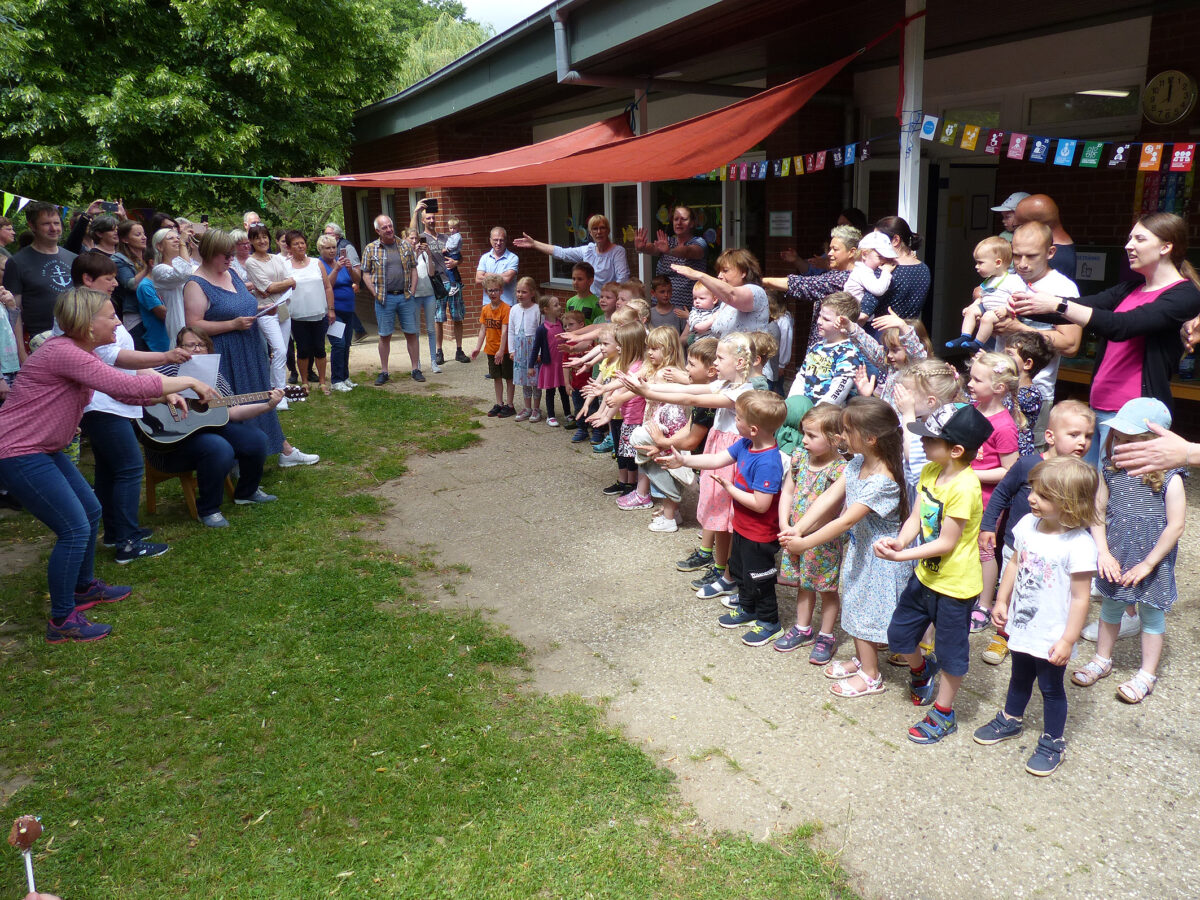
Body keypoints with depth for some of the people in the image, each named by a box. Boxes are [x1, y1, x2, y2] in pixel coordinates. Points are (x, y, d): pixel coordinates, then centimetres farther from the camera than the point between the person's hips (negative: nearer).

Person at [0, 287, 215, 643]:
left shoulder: (80, 351, 8)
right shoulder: (63, 353, -24)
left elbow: (121, 390, 15)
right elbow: (128, 387, -29)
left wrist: (166, 395, -3)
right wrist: (189, 381, -19)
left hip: (43, 449, 11)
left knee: (90, 511, 18)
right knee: (75, 530, -9)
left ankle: (84, 587, 38)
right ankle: (62, 621, 3)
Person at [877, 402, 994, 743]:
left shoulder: (963, 487, -28)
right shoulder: (930, 471, -2)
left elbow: (947, 542, -24)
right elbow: (916, 518, -2)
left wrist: (901, 555, -27)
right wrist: (900, 541, -21)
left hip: (955, 585, -8)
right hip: (925, 575, 8)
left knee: (950, 650, 12)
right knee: (899, 634, 18)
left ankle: (943, 715, 31)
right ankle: (921, 669, 49)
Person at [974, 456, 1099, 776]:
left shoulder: (1078, 545, -27)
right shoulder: (1028, 524, -8)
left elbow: (1080, 597, -21)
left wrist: (1068, 640, -17)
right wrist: (1002, 601, 10)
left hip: (1052, 637, -6)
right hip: (1022, 627, 6)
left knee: (1051, 688, 14)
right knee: (1019, 678, 26)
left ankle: (1052, 743, 34)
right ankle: (1011, 719, 48)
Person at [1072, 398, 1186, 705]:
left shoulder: (1169, 479, -19)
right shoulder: (1112, 472, -7)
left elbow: (1175, 527, -17)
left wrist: (1146, 565, -16)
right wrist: (1104, 553, -11)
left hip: (1152, 565, -4)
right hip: (1115, 562, 4)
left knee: (1151, 616, 14)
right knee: (1110, 608, 20)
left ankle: (1147, 674, 30)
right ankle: (1102, 660, 39)